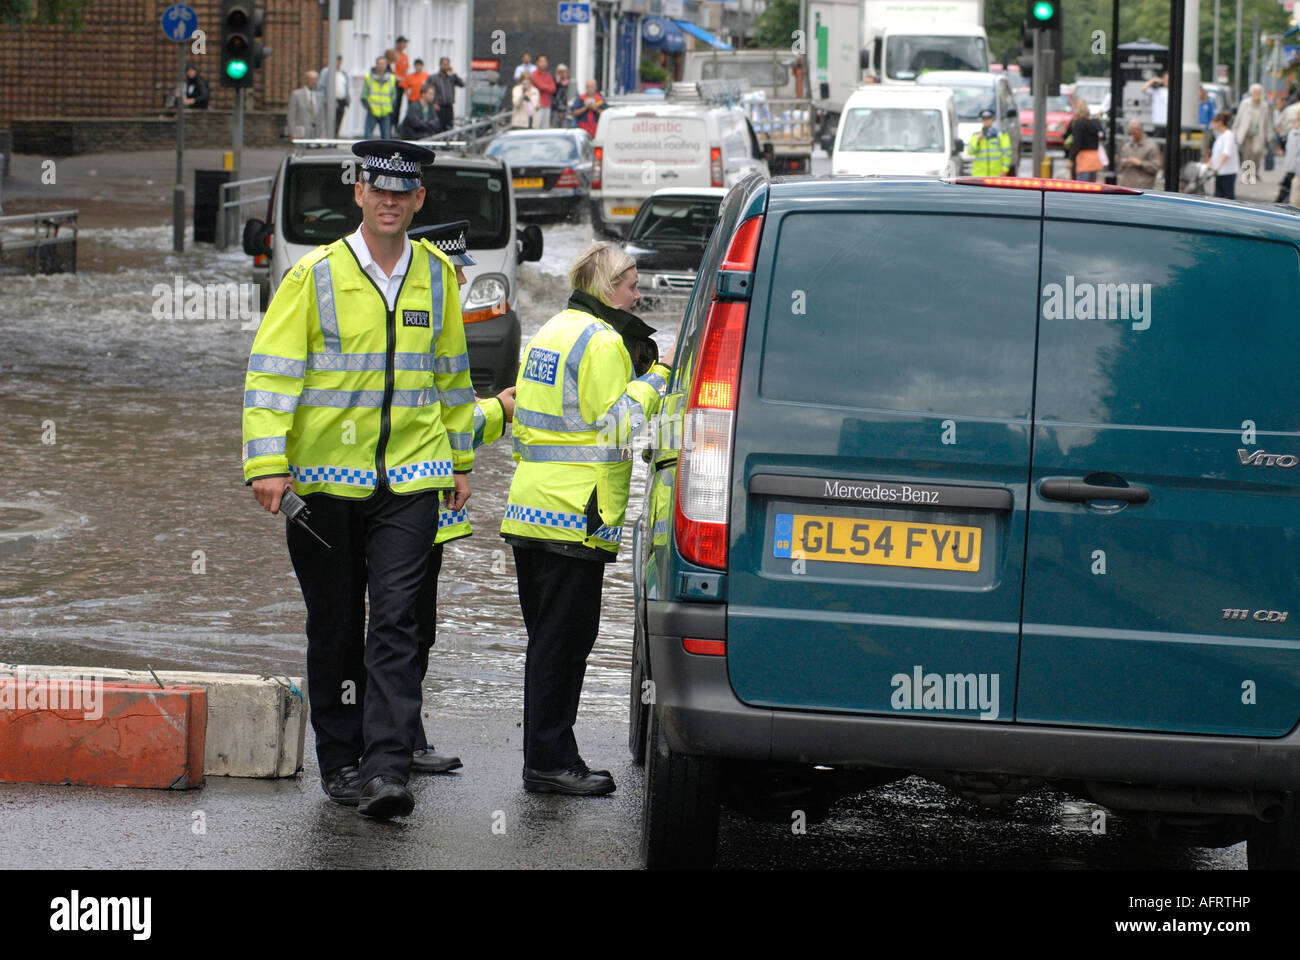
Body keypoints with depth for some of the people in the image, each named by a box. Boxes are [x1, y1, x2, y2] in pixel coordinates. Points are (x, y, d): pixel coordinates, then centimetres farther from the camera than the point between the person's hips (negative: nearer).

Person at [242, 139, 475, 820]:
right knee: (334, 629, 8)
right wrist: (267, 463, -16)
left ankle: (386, 770, -15)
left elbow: (451, 372, 18)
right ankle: (340, 762, 20)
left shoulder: (436, 275, 6)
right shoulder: (316, 276, -5)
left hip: (409, 481, 1)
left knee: (395, 623, -10)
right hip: (326, 481, -1)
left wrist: (460, 459, 20)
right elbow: (272, 371, -7)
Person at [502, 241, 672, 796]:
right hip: (575, 514, -10)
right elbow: (616, 428, -15)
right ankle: (550, 762, -5)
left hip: (531, 508, 10)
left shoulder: (553, 332, 18)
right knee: (564, 641, -6)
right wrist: (653, 381, -4)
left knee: (549, 640, 14)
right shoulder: (602, 341, -12)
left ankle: (547, 756, 18)